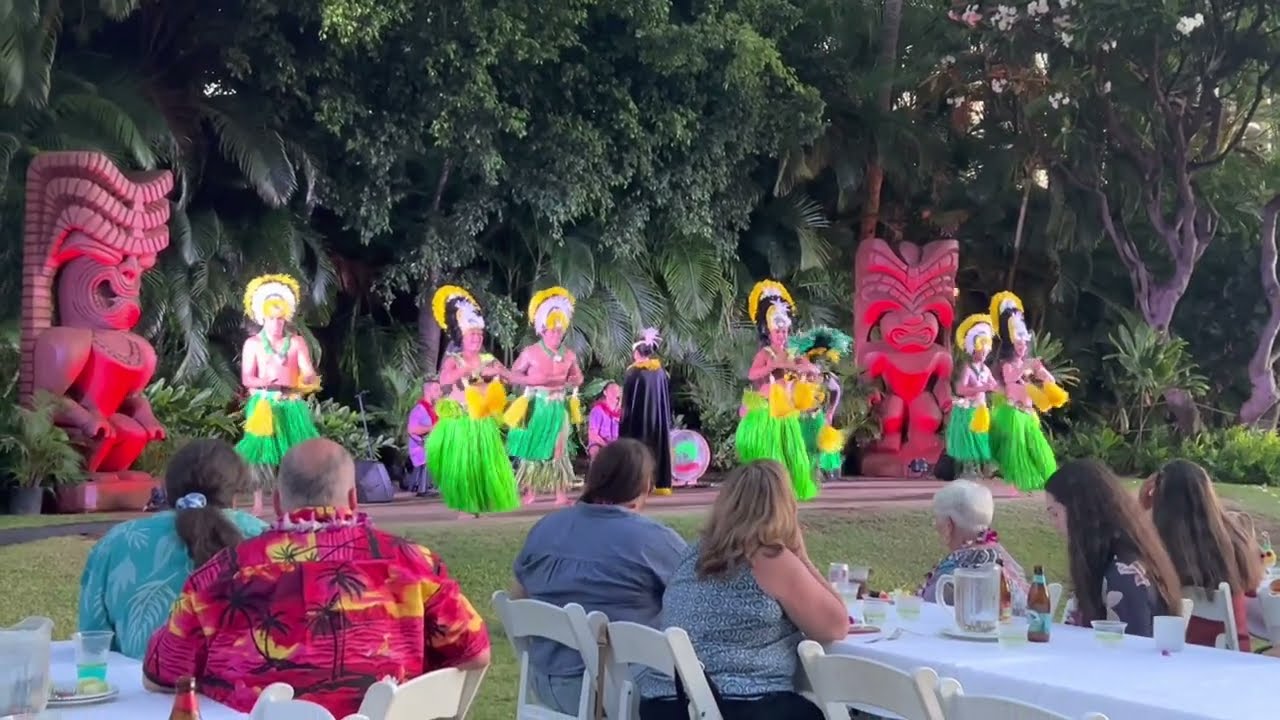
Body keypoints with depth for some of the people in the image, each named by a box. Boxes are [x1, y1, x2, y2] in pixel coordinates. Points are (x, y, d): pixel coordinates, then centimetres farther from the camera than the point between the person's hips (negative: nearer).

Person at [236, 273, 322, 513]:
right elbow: (247, 379, -3)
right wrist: (270, 382, -20)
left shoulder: (296, 342, 7)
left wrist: (308, 379, -24)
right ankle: (258, 504, -2)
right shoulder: (253, 343, 3)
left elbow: (309, 373, 0)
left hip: (292, 405, 2)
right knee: (260, 451, -7)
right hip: (263, 405, -1)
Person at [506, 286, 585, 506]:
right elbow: (514, 375, 0)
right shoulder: (531, 352, -3)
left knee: (557, 449, 1)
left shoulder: (569, 355, 7)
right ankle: (530, 491, 8)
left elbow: (577, 376, 18)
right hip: (536, 405, -2)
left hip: (559, 406, 3)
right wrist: (533, 380, -16)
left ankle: (561, 493, 2)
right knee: (533, 446, 0)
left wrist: (570, 383, -5)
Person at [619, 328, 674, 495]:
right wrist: (667, 420, 14)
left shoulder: (634, 372, -9)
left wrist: (624, 421, -2)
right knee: (658, 446, 10)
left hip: (638, 418, -5)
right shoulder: (661, 372, 4)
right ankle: (661, 484, 10)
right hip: (657, 417, 5)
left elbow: (626, 400, -8)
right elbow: (667, 398, 8)